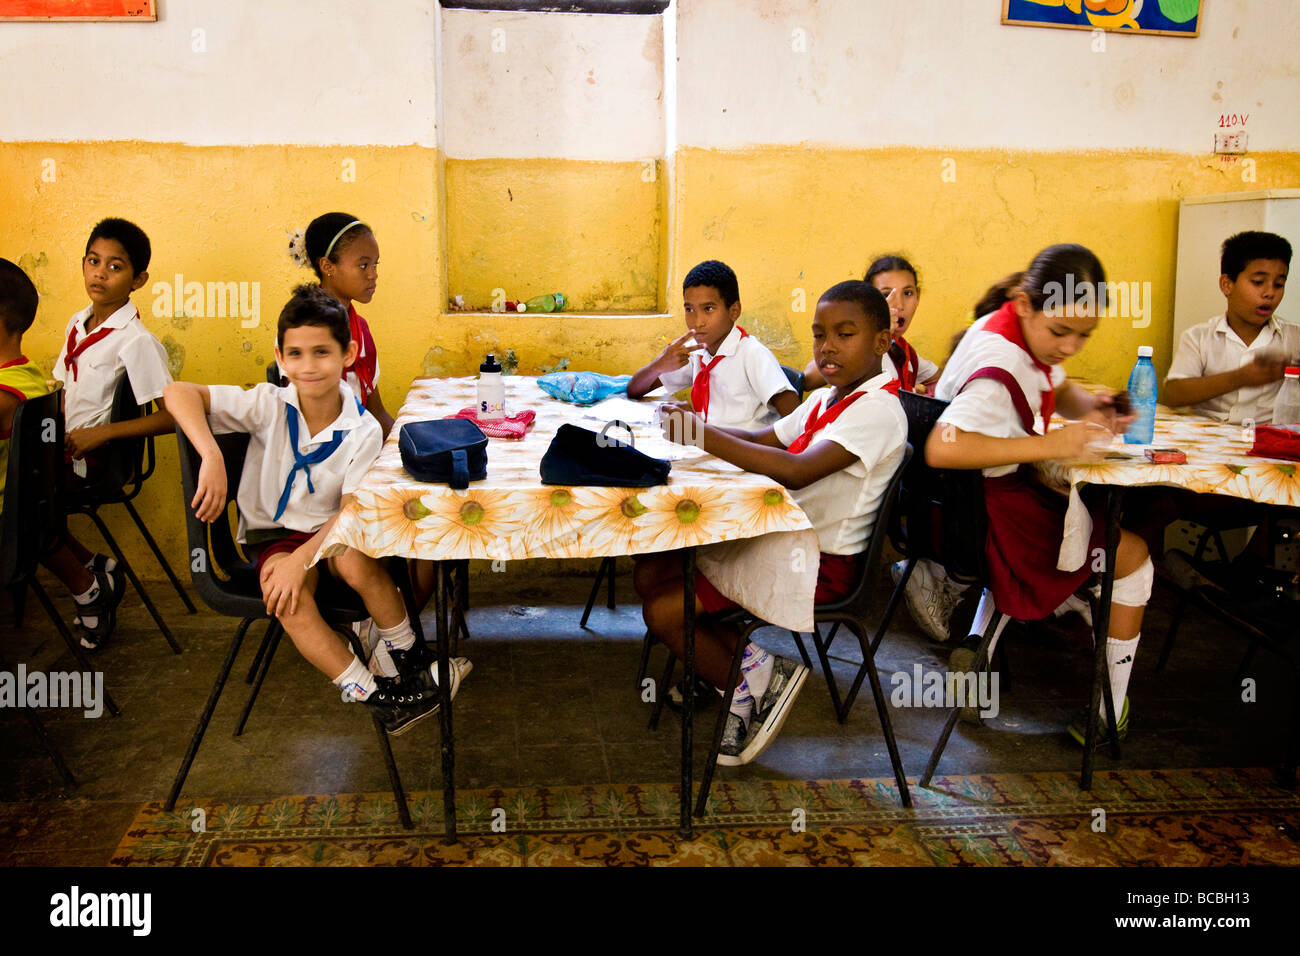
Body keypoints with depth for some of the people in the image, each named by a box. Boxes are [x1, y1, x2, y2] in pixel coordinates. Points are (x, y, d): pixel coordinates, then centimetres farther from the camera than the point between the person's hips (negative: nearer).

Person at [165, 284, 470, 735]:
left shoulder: (362, 430, -12)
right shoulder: (269, 406, -13)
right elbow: (179, 393, -22)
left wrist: (302, 559, -29)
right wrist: (211, 457, -39)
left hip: (332, 530, 0)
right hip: (273, 531, 0)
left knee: (359, 564, -35)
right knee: (288, 600, -31)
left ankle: (412, 662, -11)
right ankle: (373, 695, -18)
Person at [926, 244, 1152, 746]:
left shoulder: (1027, 332, 1)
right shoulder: (999, 368, -29)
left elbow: (1061, 392, 19)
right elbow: (941, 449, -43)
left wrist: (1092, 408, -5)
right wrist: (1048, 445, -38)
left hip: (1005, 489, 10)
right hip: (990, 511, -9)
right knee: (1132, 555, 4)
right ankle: (1110, 716, 14)